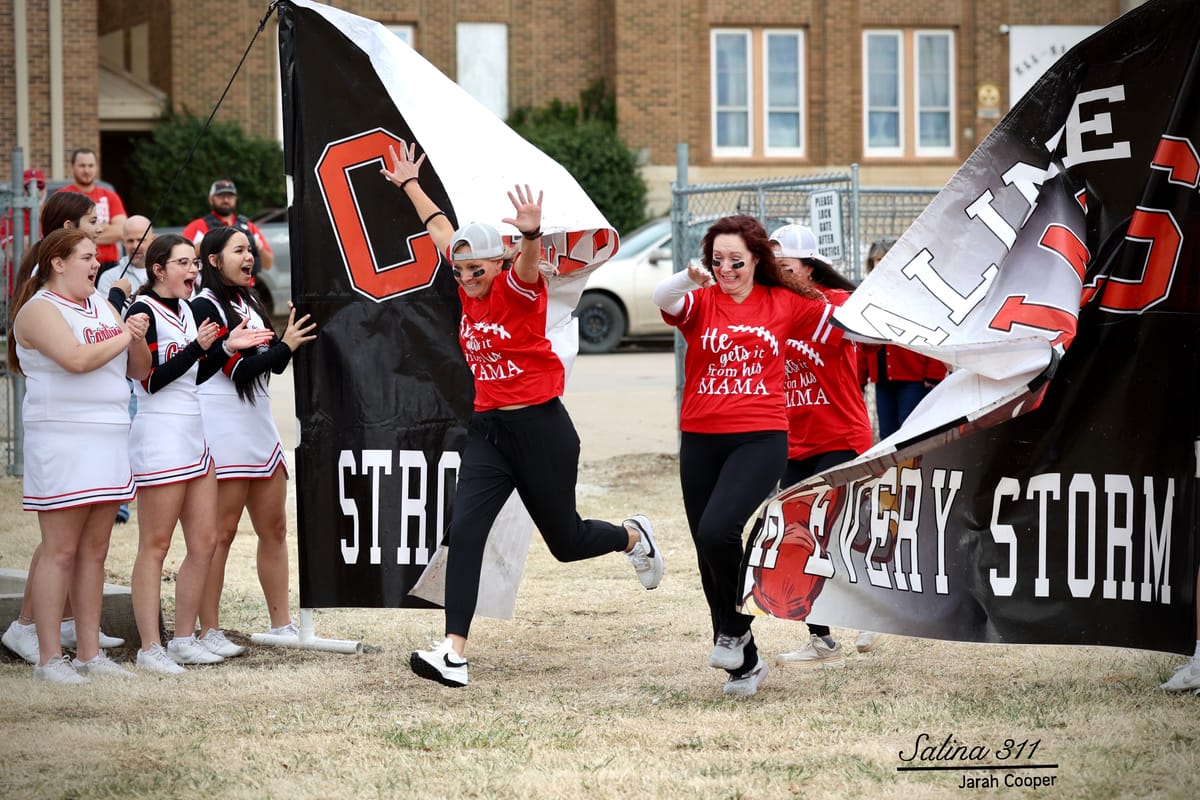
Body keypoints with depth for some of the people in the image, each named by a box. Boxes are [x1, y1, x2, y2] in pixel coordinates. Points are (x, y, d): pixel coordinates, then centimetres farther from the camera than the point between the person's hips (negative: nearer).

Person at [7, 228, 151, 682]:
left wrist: (138, 338, -1)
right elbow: (76, 359, -23)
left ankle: (89, 652, 12)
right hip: (62, 444, -7)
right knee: (60, 552, -6)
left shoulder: (102, 306, 17)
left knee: (94, 550, 8)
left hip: (109, 441, 7)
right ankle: (49, 659, -4)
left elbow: (139, 370, 19)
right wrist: (124, 336, -9)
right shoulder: (40, 310, -7)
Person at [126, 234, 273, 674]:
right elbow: (152, 380, -15)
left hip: (193, 436, 9)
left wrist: (227, 346, 6)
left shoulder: (185, 309, 16)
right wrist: (198, 347, -21)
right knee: (155, 546, -6)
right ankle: (150, 648, -3)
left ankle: (184, 638, 17)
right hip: (158, 436, -9)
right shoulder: (143, 312, -9)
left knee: (205, 542, 8)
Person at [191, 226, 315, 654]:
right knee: (221, 532, -6)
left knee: (274, 528, 10)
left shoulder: (248, 303, 15)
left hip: (259, 425, 8)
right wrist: (286, 345, -13)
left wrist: (290, 338, -1)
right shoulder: (205, 306, -9)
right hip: (223, 429, -8)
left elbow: (272, 363, 15)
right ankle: (209, 631, -2)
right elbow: (238, 370, -14)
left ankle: (281, 623, 16)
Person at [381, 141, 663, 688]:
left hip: (540, 428, -5)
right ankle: (454, 653, -18)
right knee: (464, 531, -13)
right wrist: (410, 184, 33)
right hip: (487, 430, 5)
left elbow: (527, 261, -36)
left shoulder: (519, 288, -10)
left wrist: (531, 233, -57)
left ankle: (634, 537, 41)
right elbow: (441, 228, 22)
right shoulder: (470, 289, 7)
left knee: (565, 542, 7)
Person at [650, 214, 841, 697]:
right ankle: (745, 663, 22)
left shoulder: (784, 303, 6)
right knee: (709, 552, 7)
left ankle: (735, 628, 0)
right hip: (700, 441, 3)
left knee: (717, 530, -25)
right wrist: (691, 279, -38)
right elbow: (661, 299, -20)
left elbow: (844, 327, 18)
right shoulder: (701, 302, 3)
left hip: (761, 439, -3)